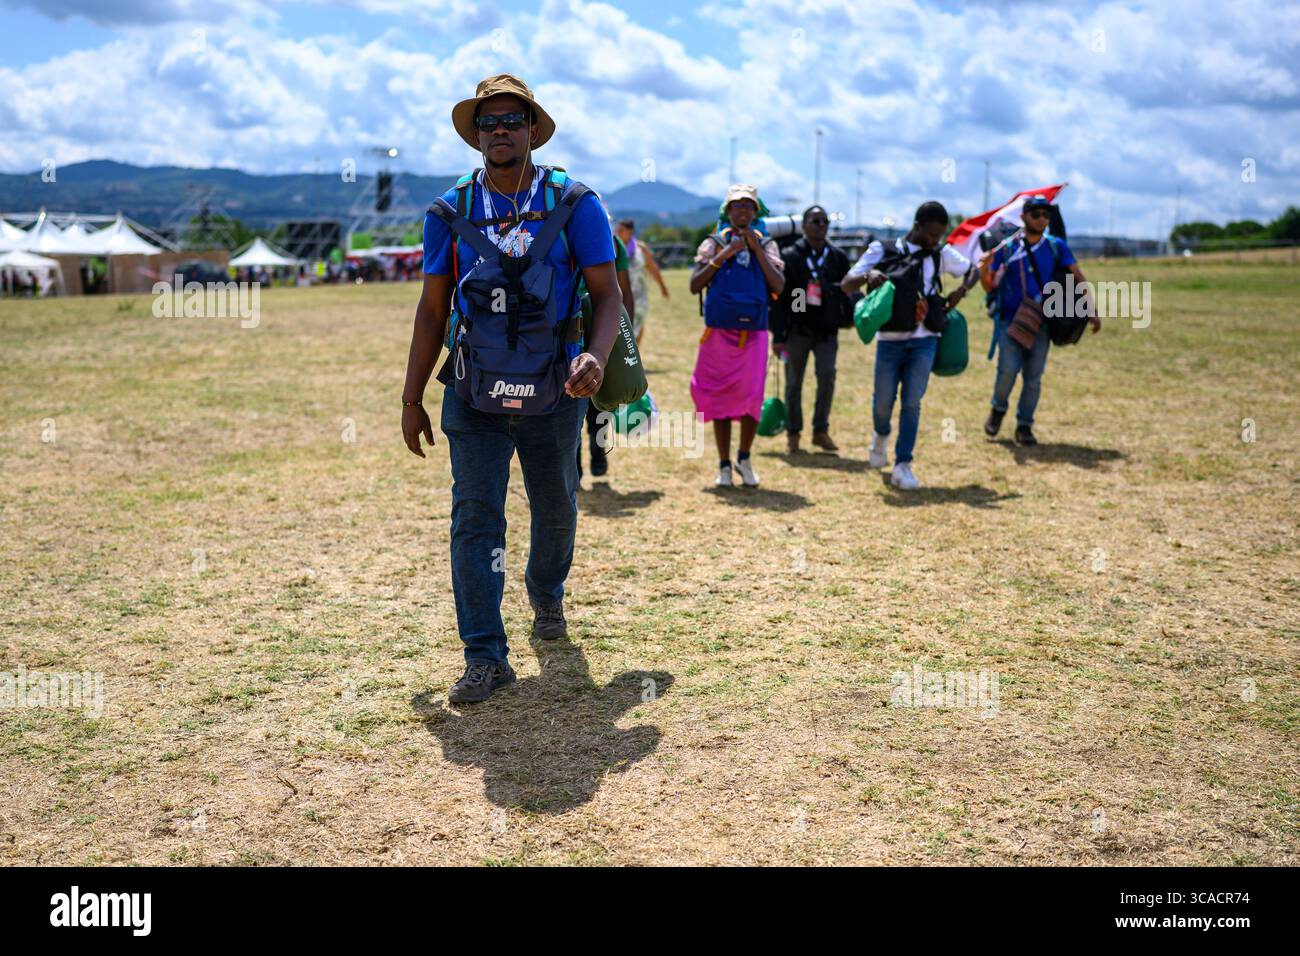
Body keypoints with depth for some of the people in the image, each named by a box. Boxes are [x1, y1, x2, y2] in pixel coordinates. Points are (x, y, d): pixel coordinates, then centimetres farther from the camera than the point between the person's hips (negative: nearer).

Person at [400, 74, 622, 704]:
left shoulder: (574, 204, -3)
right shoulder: (450, 212, 2)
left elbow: (607, 294, -5)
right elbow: (432, 309, 6)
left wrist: (597, 355, -26)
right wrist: (411, 399, 5)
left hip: (554, 392, 0)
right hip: (474, 393, 0)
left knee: (556, 507, 17)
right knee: (475, 516, -8)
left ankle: (546, 594, 47)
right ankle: (485, 656, -3)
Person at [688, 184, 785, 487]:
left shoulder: (767, 244, 9)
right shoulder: (713, 244, 6)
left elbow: (779, 286, -5)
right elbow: (695, 286, -6)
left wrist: (757, 249, -8)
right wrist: (724, 254, -10)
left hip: (754, 334, 0)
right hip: (719, 334, 0)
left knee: (751, 397, -5)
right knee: (720, 398, 4)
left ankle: (744, 458, 18)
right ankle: (724, 465, 15)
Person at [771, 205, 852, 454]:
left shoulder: (838, 256, 7)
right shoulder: (790, 256, -1)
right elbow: (780, 298, -2)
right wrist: (778, 335, -6)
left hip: (827, 329, 1)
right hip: (797, 328, -1)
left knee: (827, 374, -13)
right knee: (794, 382, 6)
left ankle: (821, 431, 1)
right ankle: (793, 434, 17)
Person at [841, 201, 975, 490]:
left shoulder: (941, 254, 8)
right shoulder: (883, 250, 0)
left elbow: (972, 271, 22)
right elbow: (846, 285, -4)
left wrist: (961, 291, 1)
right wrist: (867, 275, -26)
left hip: (923, 341, 1)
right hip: (889, 340, -1)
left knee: (912, 402, -5)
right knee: (883, 401, 4)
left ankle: (903, 466, 0)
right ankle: (880, 436, 38)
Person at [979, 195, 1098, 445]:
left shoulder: (1056, 246, 3)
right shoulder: (1007, 248, 0)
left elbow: (1078, 278, 1)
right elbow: (990, 286, 2)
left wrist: (1091, 310, -10)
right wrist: (984, 269, -20)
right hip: (1010, 321, -1)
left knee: (1034, 377, 2)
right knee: (1008, 370, -14)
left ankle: (1024, 425, 14)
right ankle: (998, 408, 14)